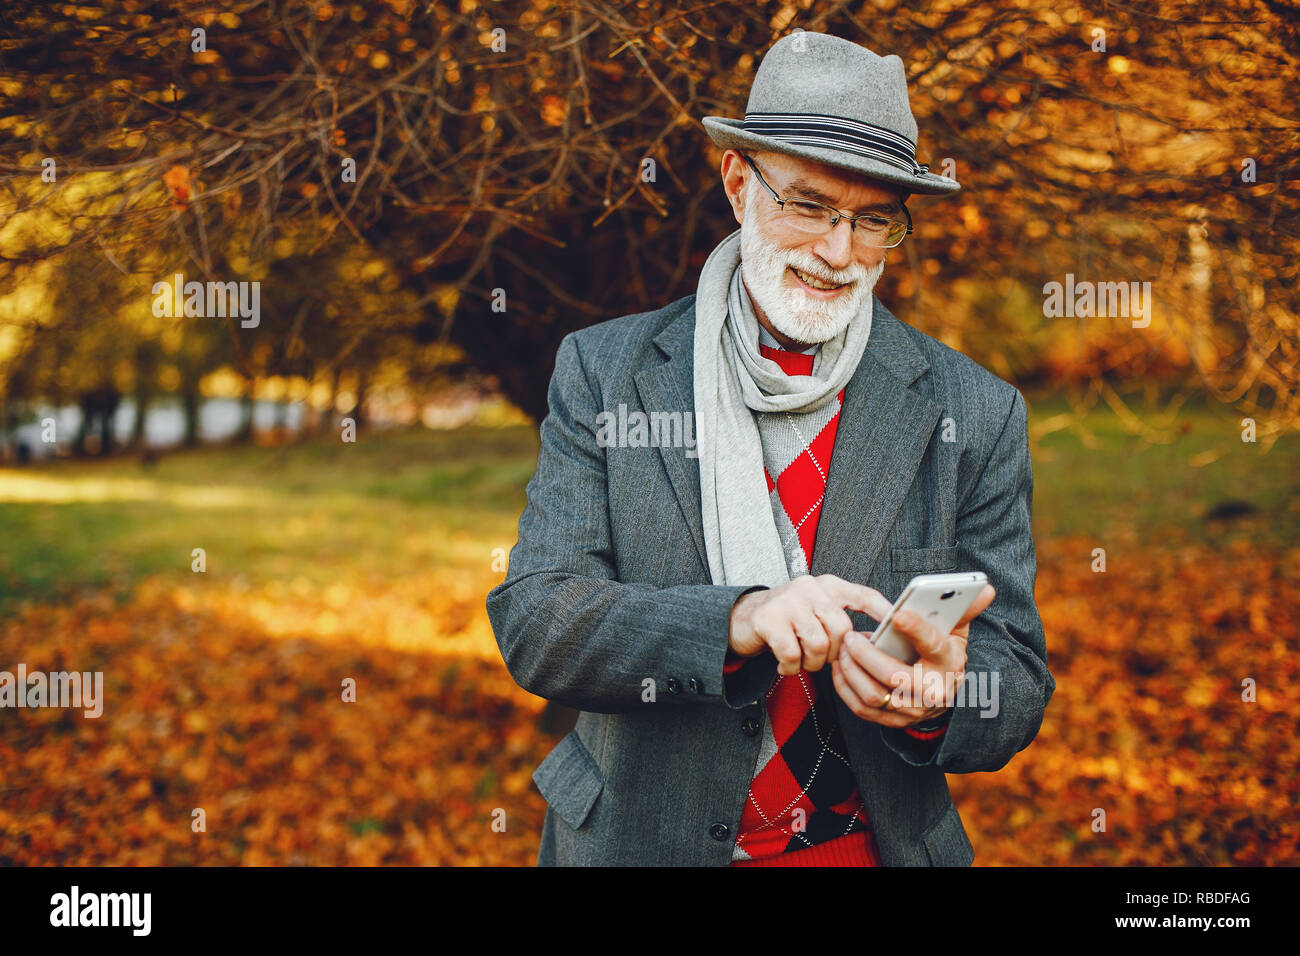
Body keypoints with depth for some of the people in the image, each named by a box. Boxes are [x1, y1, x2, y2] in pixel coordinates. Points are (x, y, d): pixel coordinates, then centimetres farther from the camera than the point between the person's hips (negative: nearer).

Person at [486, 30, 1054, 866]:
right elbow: (533, 622, -7)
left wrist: (938, 696, -21)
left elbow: (1018, 688, 1)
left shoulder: (975, 413, -1)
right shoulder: (603, 371, 0)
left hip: (874, 845, 1)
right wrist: (738, 620, -22)